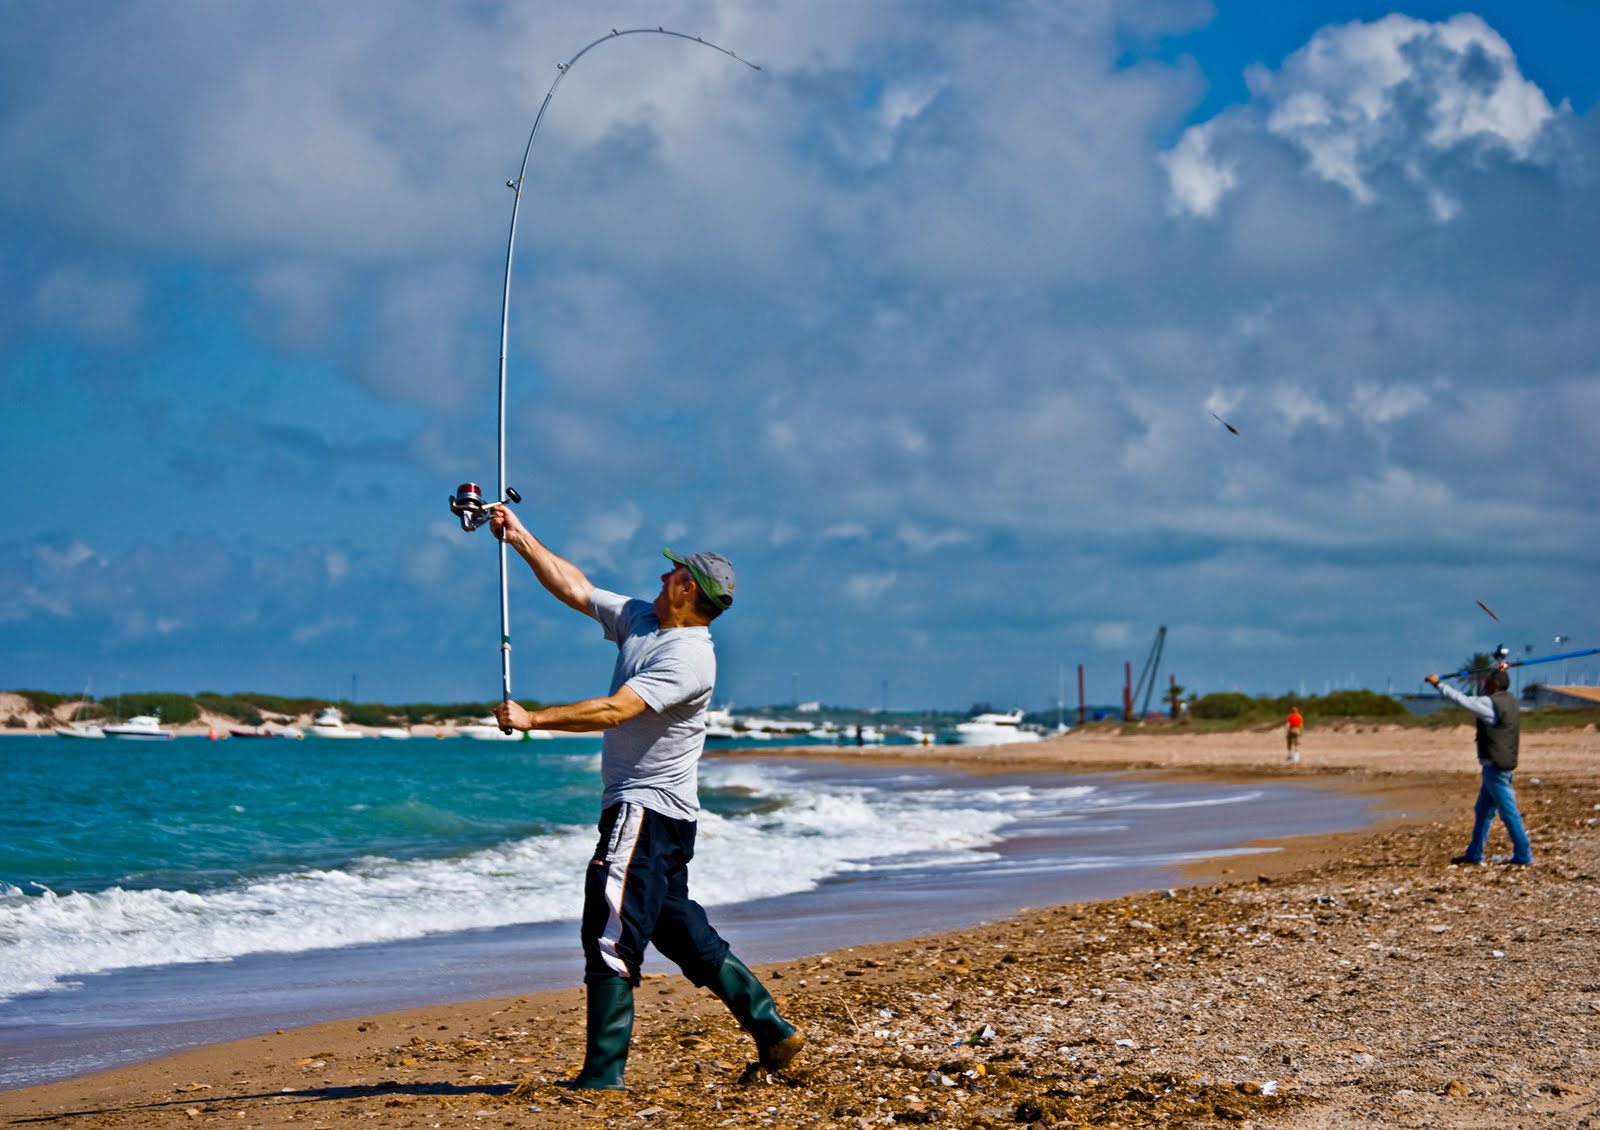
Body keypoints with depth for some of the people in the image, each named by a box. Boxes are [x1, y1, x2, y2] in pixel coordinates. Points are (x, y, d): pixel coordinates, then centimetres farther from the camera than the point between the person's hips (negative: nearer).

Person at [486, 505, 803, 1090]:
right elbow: (574, 587, 17)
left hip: (648, 808, -10)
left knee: (610, 933, -10)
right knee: (683, 934, 12)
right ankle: (772, 1031, 14)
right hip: (638, 807, 10)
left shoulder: (690, 658, -18)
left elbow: (614, 711, -26)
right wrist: (520, 538, 14)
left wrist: (532, 718, -23)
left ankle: (603, 1073, -9)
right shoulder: (640, 618, 10)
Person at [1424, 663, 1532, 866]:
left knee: (1508, 812, -6)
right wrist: (1497, 673, 21)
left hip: (1496, 767, -10)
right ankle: (1474, 854, 20)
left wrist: (1438, 684, -9)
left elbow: (1461, 699, -18)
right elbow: (1481, 697, 29)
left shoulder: (1491, 704, -16)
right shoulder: (1509, 701, 12)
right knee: (1483, 811, 15)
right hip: (1503, 765, 10)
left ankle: (1523, 855, -3)